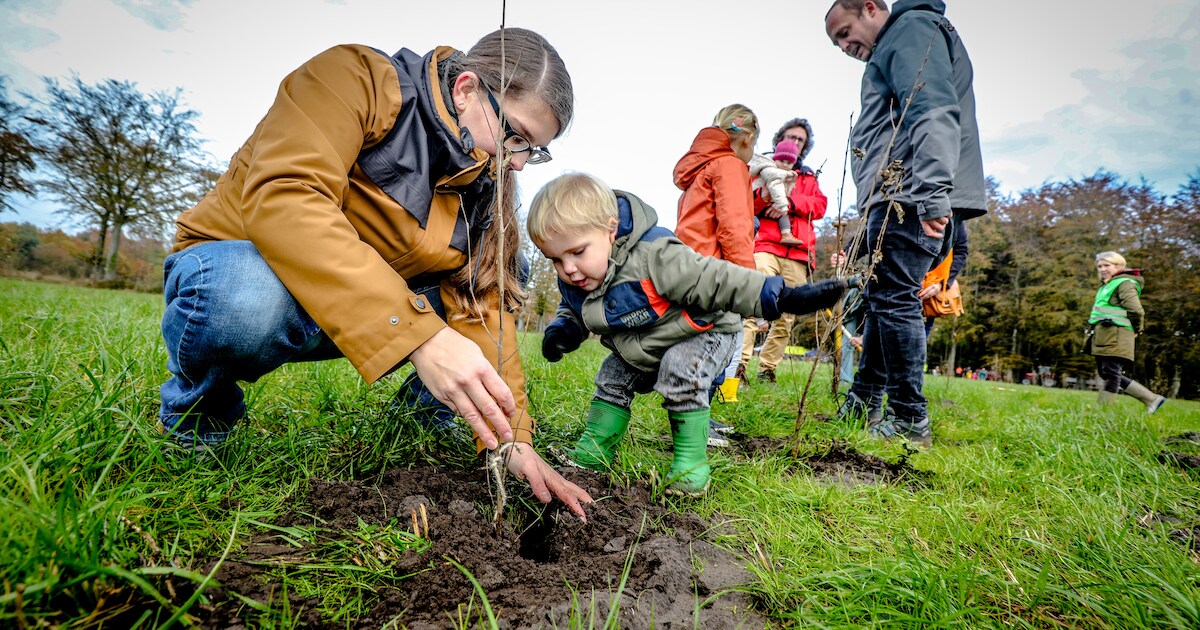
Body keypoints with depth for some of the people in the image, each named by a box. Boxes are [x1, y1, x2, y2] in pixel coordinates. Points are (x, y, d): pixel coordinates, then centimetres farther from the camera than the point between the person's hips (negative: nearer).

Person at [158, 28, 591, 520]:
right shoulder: (357, 80, -19)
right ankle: (198, 408, -5)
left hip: (369, 313, 5)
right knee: (250, 298, -39)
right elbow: (282, 197, -35)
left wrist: (512, 439, -18)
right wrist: (418, 334, -45)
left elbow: (484, 305, -9)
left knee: (503, 275, -7)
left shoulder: (485, 186, -2)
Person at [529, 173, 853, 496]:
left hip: (705, 333, -7)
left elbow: (715, 280, -40)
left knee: (680, 371, -31)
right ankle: (595, 447, 20)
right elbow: (574, 311, 10)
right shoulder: (573, 280, -14)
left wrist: (782, 296, -44)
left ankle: (691, 462, -17)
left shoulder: (653, 256, -40)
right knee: (612, 378, 4)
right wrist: (562, 329, -13)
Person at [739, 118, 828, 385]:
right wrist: (763, 196, -16)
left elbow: (820, 205, 9)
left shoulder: (808, 176, 27)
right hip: (765, 246, -4)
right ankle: (738, 365, -27)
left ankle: (767, 371, 9)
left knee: (786, 318, 1)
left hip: (797, 255, 4)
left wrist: (790, 201, -7)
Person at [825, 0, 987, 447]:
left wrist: (932, 193, -28)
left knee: (895, 299, -11)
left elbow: (933, 113, -17)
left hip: (912, 197, -10)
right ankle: (861, 404, 21)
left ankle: (910, 420, -4)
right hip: (897, 199, 11)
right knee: (881, 300, 11)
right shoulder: (890, 53, 31)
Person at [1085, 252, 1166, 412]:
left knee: (1111, 375, -9)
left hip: (1114, 337, -10)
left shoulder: (1124, 283, -6)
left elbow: (1136, 310, -15)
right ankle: (1152, 399, 20)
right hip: (1103, 337, 10)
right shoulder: (1107, 285, 23)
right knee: (1106, 373, 12)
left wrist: (1136, 331, -3)